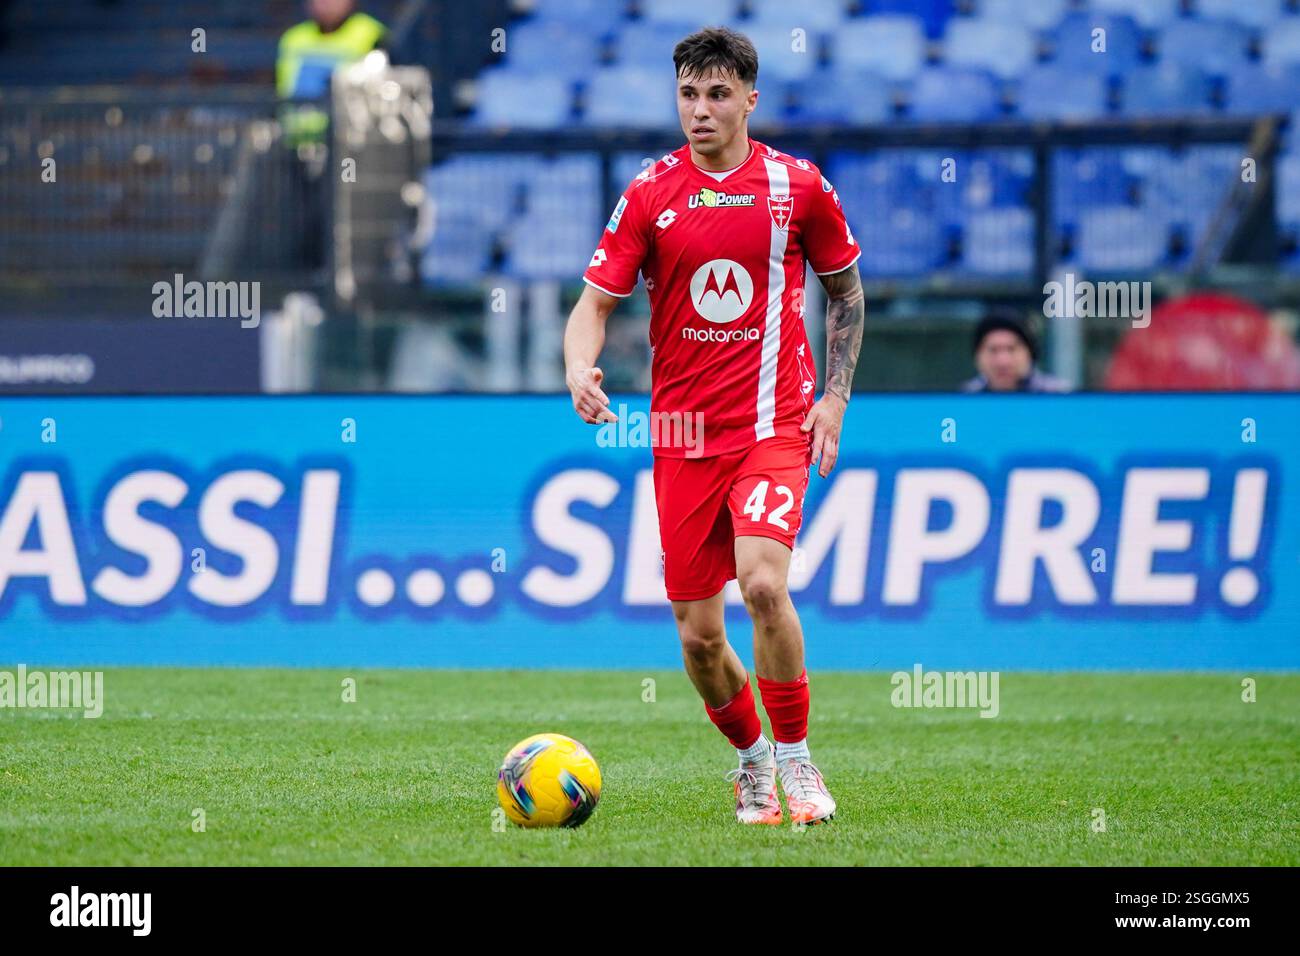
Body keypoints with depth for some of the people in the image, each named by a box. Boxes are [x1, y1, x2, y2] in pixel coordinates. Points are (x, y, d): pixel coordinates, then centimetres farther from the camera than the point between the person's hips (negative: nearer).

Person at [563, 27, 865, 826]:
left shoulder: (798, 186, 1)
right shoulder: (651, 194, 1)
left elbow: (847, 291, 14)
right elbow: (596, 302, 1)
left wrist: (835, 397, 5)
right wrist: (581, 369, -20)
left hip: (775, 424, -2)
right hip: (683, 431, 2)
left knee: (763, 582, -24)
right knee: (698, 634, 2)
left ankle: (795, 759, -7)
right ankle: (752, 760, 28)